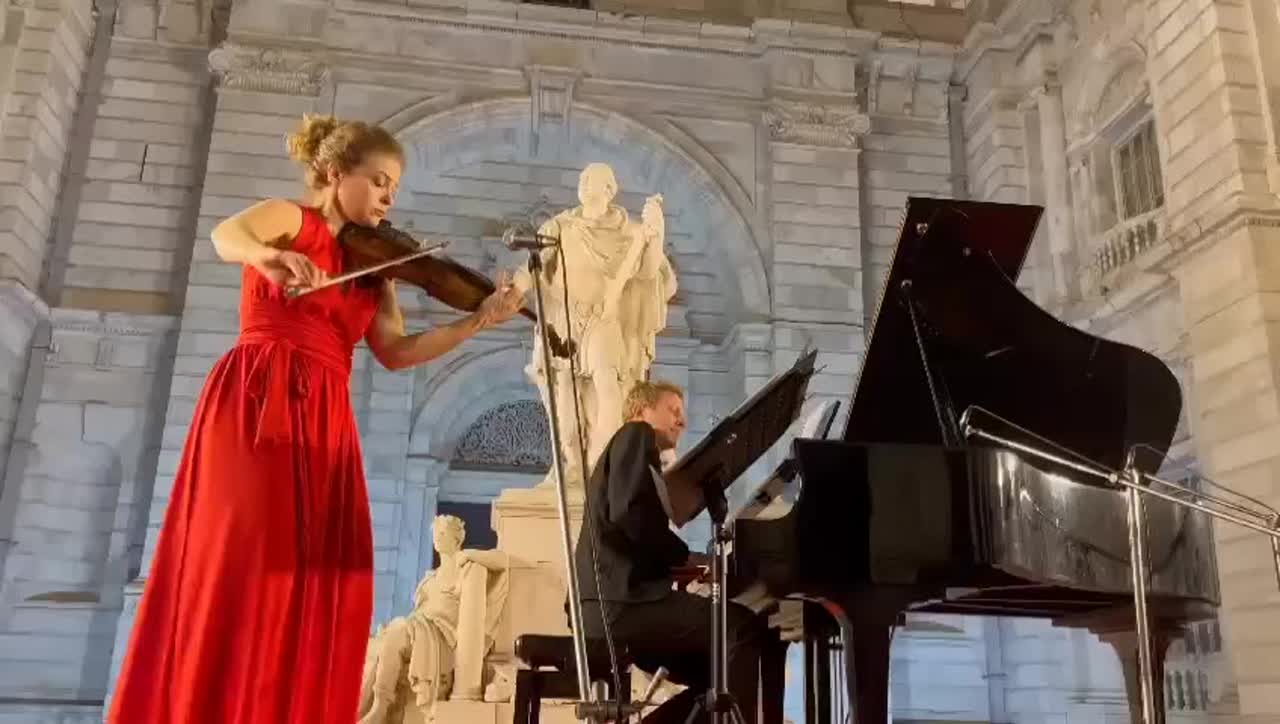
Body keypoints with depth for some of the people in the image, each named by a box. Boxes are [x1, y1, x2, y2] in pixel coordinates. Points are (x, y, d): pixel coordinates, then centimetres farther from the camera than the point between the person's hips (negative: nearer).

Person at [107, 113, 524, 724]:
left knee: (323, 581, -3)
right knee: (244, 560, -15)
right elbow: (226, 236, -16)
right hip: (258, 400, -6)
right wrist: (273, 257, -39)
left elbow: (396, 352, 11)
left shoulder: (371, 265, 21)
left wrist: (482, 319, 2)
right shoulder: (288, 218, 7)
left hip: (325, 420, 6)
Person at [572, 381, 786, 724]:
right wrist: (686, 557, -6)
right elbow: (629, 513, -15)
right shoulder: (636, 434, 4)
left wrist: (684, 566, 10)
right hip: (622, 598, -10)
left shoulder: (632, 450, 32)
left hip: (618, 600, 10)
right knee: (749, 628, -16)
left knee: (716, 673, 11)